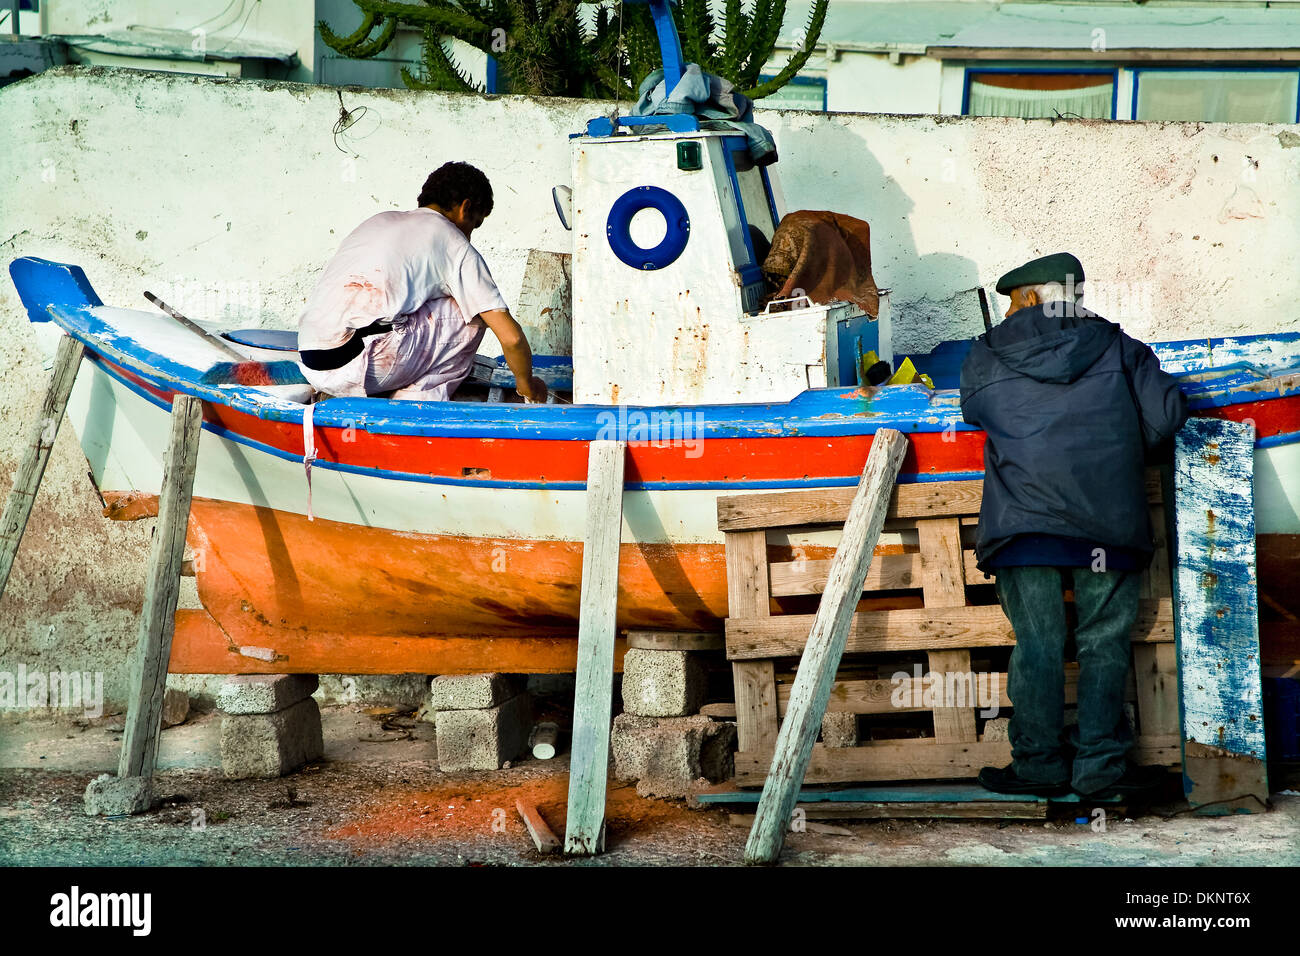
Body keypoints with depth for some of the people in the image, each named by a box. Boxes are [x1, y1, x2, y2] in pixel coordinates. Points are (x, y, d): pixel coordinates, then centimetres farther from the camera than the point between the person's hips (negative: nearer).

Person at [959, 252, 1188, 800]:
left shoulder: (985, 358, 7)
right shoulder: (1117, 348, 7)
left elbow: (973, 413, 20)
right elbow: (1166, 413, 3)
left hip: (1022, 521, 0)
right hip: (1107, 524, 0)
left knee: (1037, 646, 5)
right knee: (1104, 643, 6)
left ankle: (1038, 765, 8)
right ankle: (1101, 766, 7)